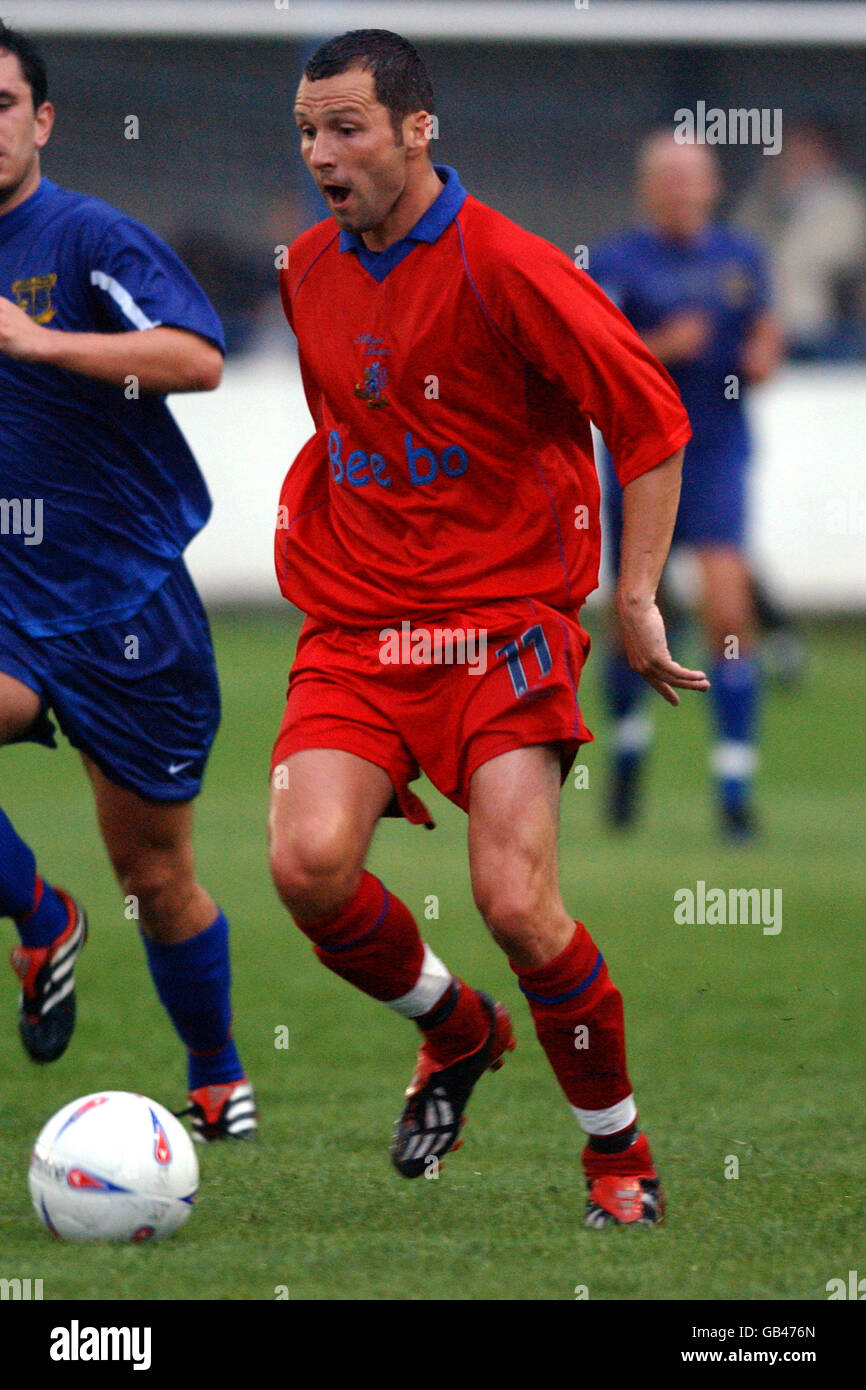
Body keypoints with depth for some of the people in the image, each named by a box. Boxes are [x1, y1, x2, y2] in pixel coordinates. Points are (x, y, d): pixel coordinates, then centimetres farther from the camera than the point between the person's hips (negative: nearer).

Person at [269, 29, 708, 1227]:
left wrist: (639, 598, -8)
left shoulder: (504, 267, -12)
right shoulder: (310, 270, 8)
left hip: (505, 616, -5)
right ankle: (457, 1034, 11)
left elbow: (651, 419, -8)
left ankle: (619, 1150, 7)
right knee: (308, 861, -19)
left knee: (517, 904, -17)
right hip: (354, 623, 5)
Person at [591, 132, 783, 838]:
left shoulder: (742, 259, 7)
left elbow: (767, 331, 19)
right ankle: (629, 742, 35)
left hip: (717, 455, 1)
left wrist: (763, 358, -3)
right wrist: (660, 349, -25)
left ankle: (735, 778, -12)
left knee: (728, 607, -16)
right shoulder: (613, 263, -2)